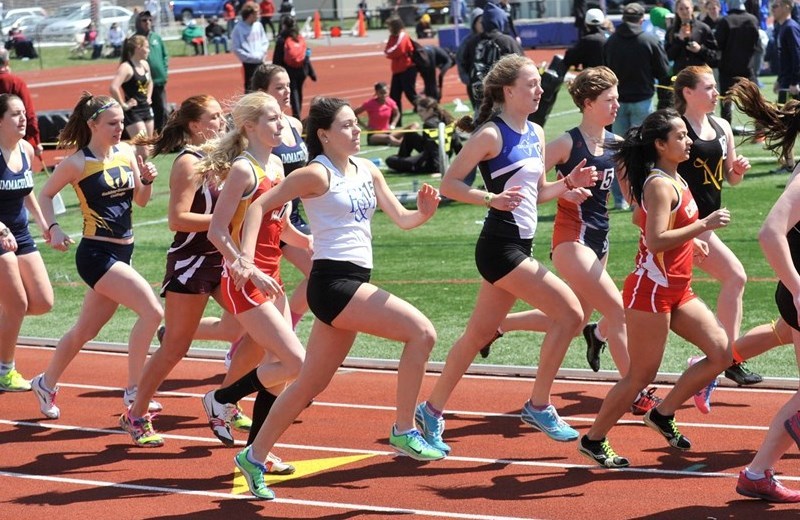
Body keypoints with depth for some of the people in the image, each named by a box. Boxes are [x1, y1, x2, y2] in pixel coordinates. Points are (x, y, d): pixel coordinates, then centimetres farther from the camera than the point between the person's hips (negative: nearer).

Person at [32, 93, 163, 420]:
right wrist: (53, 229, -11)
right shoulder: (77, 163, -11)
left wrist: (147, 180, -6)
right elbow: (45, 194, 1)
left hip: (121, 253, 7)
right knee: (151, 311, -19)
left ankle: (47, 383, 37)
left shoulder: (126, 153, 6)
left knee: (87, 330, 17)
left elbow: (140, 201, 14)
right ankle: (133, 390, -10)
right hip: (96, 254, -7)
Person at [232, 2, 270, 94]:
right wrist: (250, 56, -16)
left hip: (260, 62, 5)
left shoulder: (258, 25, 3)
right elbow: (236, 48, -12)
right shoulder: (238, 28, -12)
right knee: (249, 88, -2)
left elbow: (265, 42, 10)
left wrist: (261, 53, -7)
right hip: (248, 63, -5)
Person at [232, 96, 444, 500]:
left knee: (311, 383, 13)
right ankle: (404, 431, -11)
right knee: (421, 331, -18)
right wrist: (246, 259, -16)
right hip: (333, 281, -8)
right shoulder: (317, 174, -8)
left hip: (354, 284, 8)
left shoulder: (367, 171, 13)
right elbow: (259, 206, -6)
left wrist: (423, 212, -8)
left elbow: (401, 219, 14)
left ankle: (255, 456, 23)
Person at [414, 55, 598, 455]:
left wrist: (569, 183, 4)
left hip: (519, 247, 9)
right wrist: (491, 199, -25)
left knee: (479, 333, 13)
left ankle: (432, 411, 24)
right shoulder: (491, 134, -12)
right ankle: (539, 406, -2)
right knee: (569, 311, -12)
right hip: (500, 245, -9)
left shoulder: (536, 133, 13)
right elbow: (449, 184, -13)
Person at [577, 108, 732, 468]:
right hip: (651, 290, -9)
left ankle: (663, 414, 15)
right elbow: (656, 240, -27)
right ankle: (594, 440, 13)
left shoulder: (675, 180, 12)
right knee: (641, 375, -2)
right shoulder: (660, 185, -17)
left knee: (722, 352, 2)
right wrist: (704, 225, -27)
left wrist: (691, 239, 20)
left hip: (678, 290, 9)